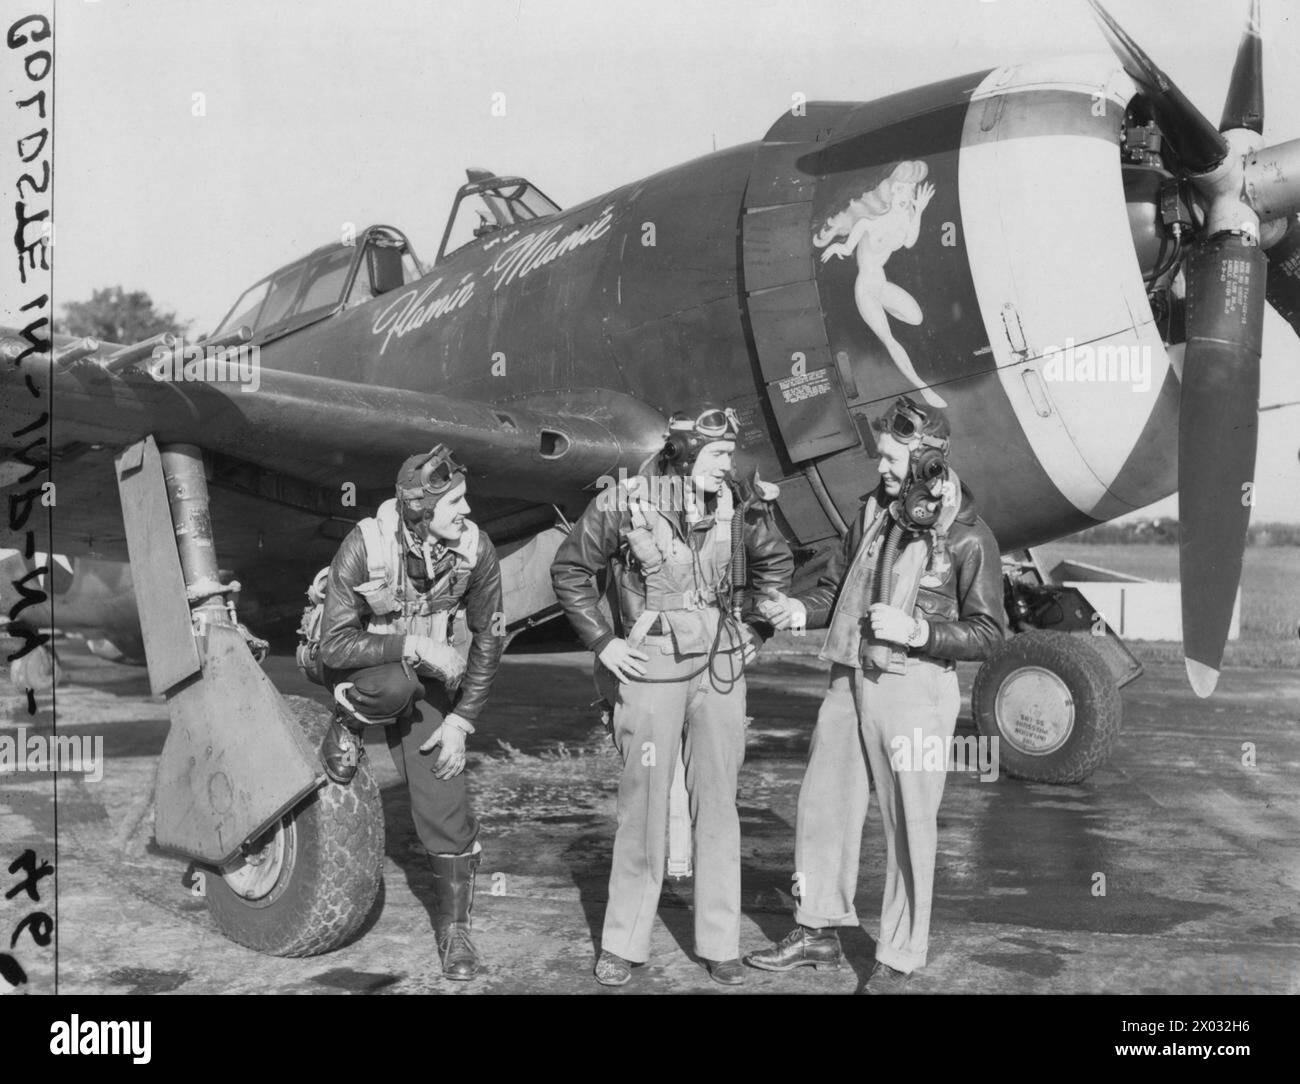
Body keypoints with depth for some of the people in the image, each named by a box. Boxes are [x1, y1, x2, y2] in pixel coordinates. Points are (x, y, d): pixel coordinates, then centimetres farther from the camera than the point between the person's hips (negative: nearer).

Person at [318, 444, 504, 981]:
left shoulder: (475, 549, -19)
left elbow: (488, 639, -7)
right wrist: (416, 645, -38)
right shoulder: (365, 545, -28)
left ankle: (455, 930, 13)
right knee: (396, 685, -40)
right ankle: (344, 724, -4)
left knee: (444, 805, -7)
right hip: (357, 663, -2)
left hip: (426, 674, 2)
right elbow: (335, 646, -26)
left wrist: (461, 721, -10)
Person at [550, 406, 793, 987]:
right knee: (643, 804, 2)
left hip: (721, 669, 3)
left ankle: (720, 944, 18)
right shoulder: (624, 503, -9)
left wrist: (756, 629, 8)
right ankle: (623, 943, 17)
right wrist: (603, 642, -4)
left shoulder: (738, 504, 0)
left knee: (717, 805, 7)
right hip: (650, 671, -3)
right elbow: (570, 571, 0)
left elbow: (776, 562, 16)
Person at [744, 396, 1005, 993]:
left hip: (915, 688, -6)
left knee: (909, 826, 3)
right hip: (850, 677, 7)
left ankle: (896, 962, 18)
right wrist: (800, 609, -4)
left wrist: (915, 630, -20)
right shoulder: (874, 512, 7)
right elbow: (836, 586, 16)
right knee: (823, 802, 14)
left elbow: (988, 631, -8)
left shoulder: (968, 538, -10)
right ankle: (818, 932, 32)